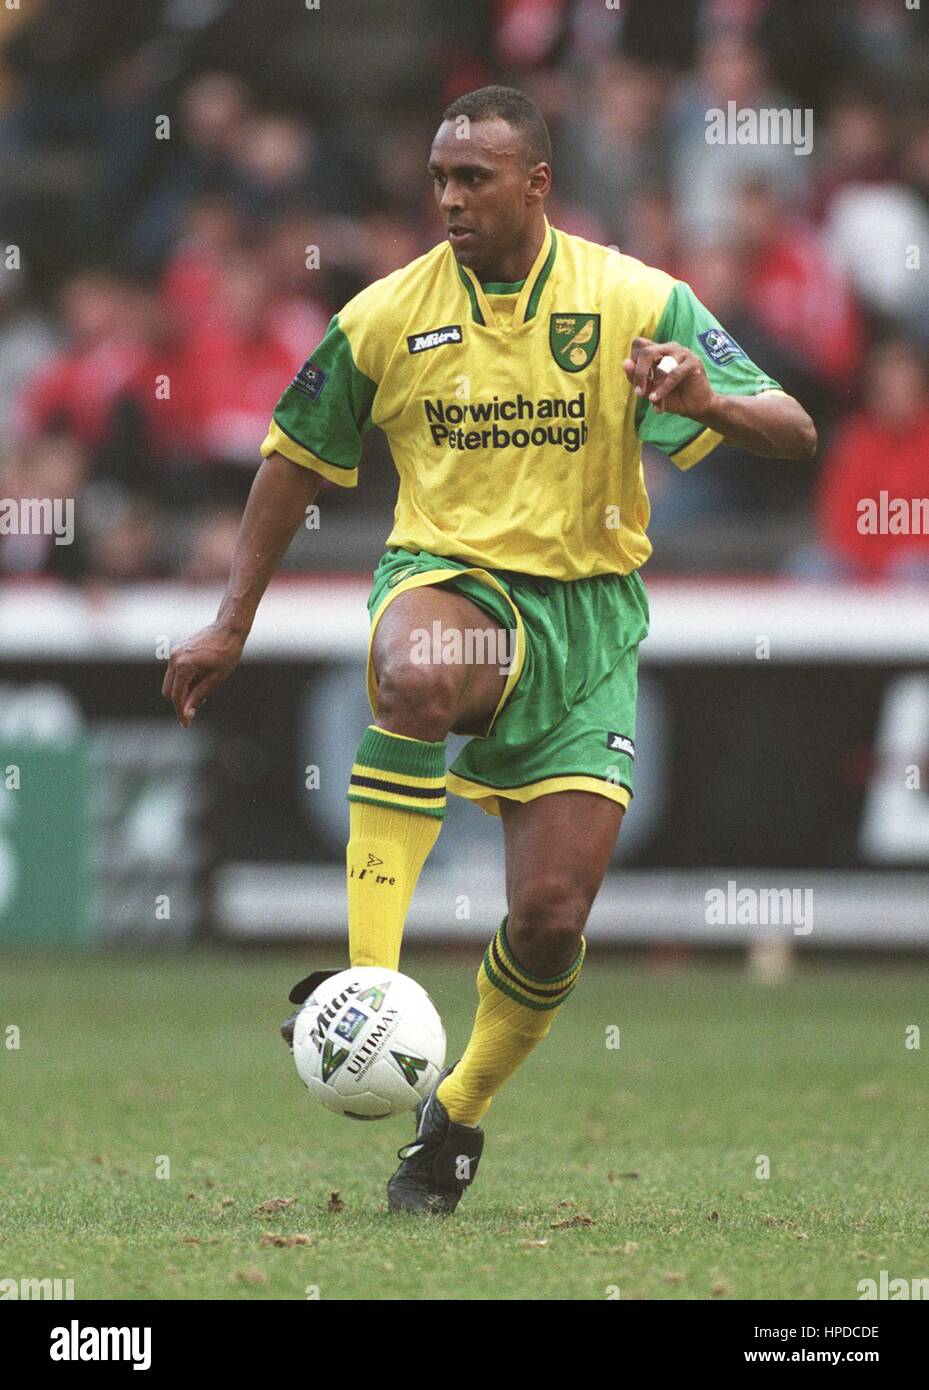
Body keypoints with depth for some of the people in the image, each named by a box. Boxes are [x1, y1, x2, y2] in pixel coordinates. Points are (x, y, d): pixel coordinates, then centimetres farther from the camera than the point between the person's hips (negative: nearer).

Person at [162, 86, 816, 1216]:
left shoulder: (636, 303, -4)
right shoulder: (388, 316, 1)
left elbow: (792, 435, -7)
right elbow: (293, 458, 14)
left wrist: (709, 402, -30)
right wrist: (230, 627, 11)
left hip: (585, 612, 1)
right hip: (444, 578, -1)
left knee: (552, 918, -6)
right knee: (419, 674, -40)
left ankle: (456, 1115, 22)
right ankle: (367, 978, -37)